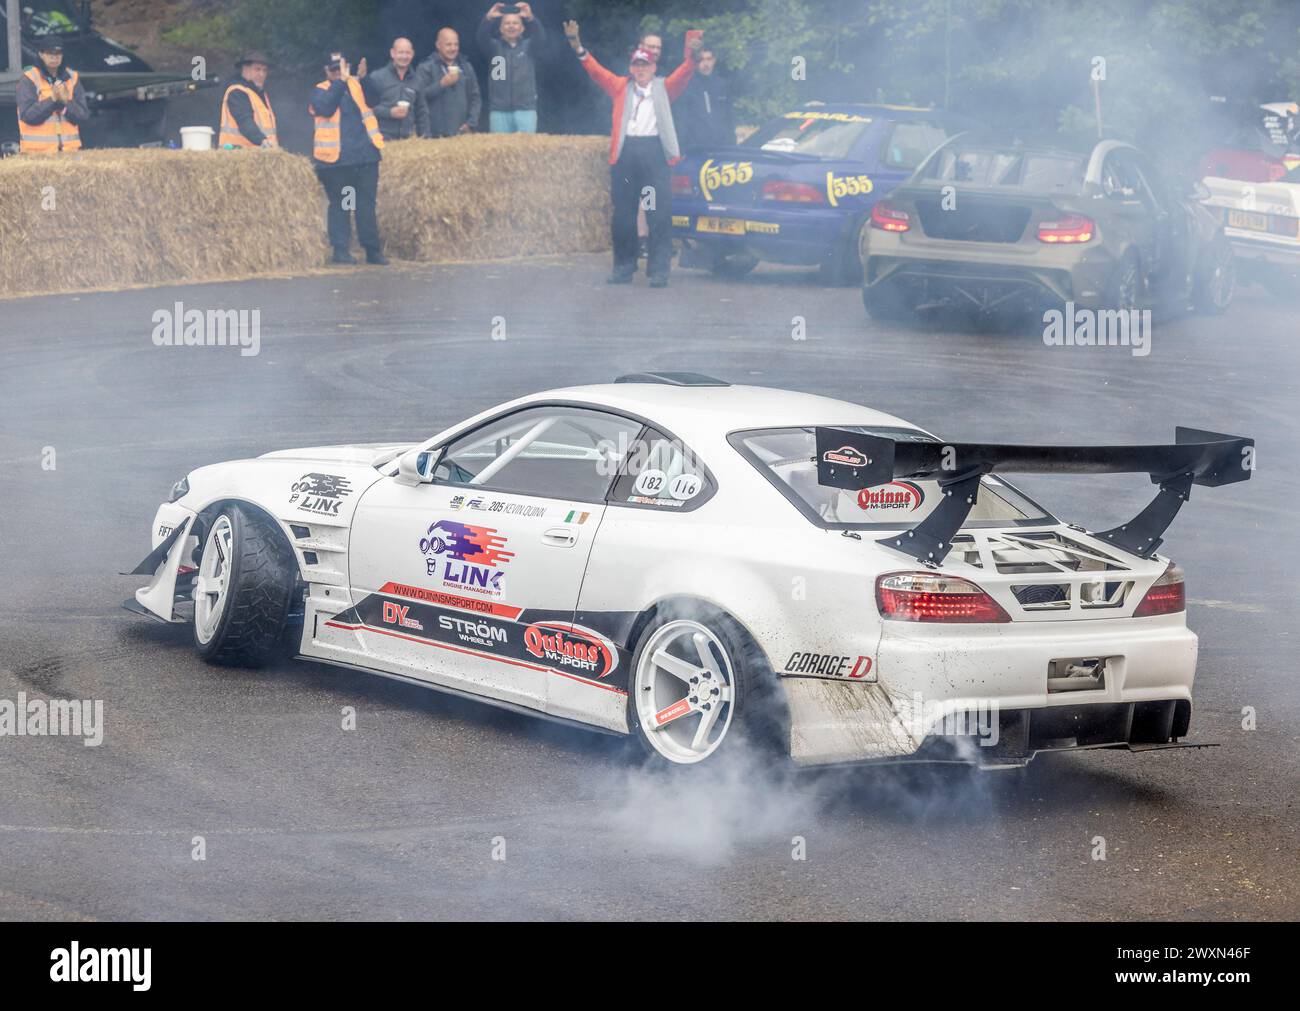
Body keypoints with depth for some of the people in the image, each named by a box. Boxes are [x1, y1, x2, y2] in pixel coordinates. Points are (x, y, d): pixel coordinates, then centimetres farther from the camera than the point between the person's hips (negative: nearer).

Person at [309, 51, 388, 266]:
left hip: (365, 154, 2)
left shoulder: (357, 84, 14)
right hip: (336, 158, -2)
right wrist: (341, 81, -16)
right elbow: (325, 108, -16)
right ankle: (341, 250, 8)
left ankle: (373, 250, 11)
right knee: (338, 204, 4)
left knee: (367, 203, 4)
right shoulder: (321, 91, 6)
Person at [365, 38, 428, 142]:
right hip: (383, 139, -3)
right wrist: (389, 112, -15)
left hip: (408, 139, 3)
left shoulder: (416, 80, 13)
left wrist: (425, 137, 9)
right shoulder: (377, 77, 1)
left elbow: (422, 112, 17)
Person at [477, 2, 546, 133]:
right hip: (499, 109, 0)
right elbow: (481, 38, -11)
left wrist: (530, 18, -32)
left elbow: (541, 38, -12)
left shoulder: (529, 46, 8)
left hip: (525, 108, 0)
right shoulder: (494, 47, 8)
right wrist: (488, 18, -32)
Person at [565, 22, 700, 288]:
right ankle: (624, 266, 19)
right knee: (622, 215, 8)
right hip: (625, 153, 2)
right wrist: (577, 46, -9)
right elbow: (596, 70, 5)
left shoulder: (664, 88, 11)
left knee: (659, 215, -7)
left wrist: (691, 56, -26)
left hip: (655, 153, -2)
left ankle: (659, 270, -4)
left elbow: (683, 75, -5)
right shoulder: (621, 87, 14)